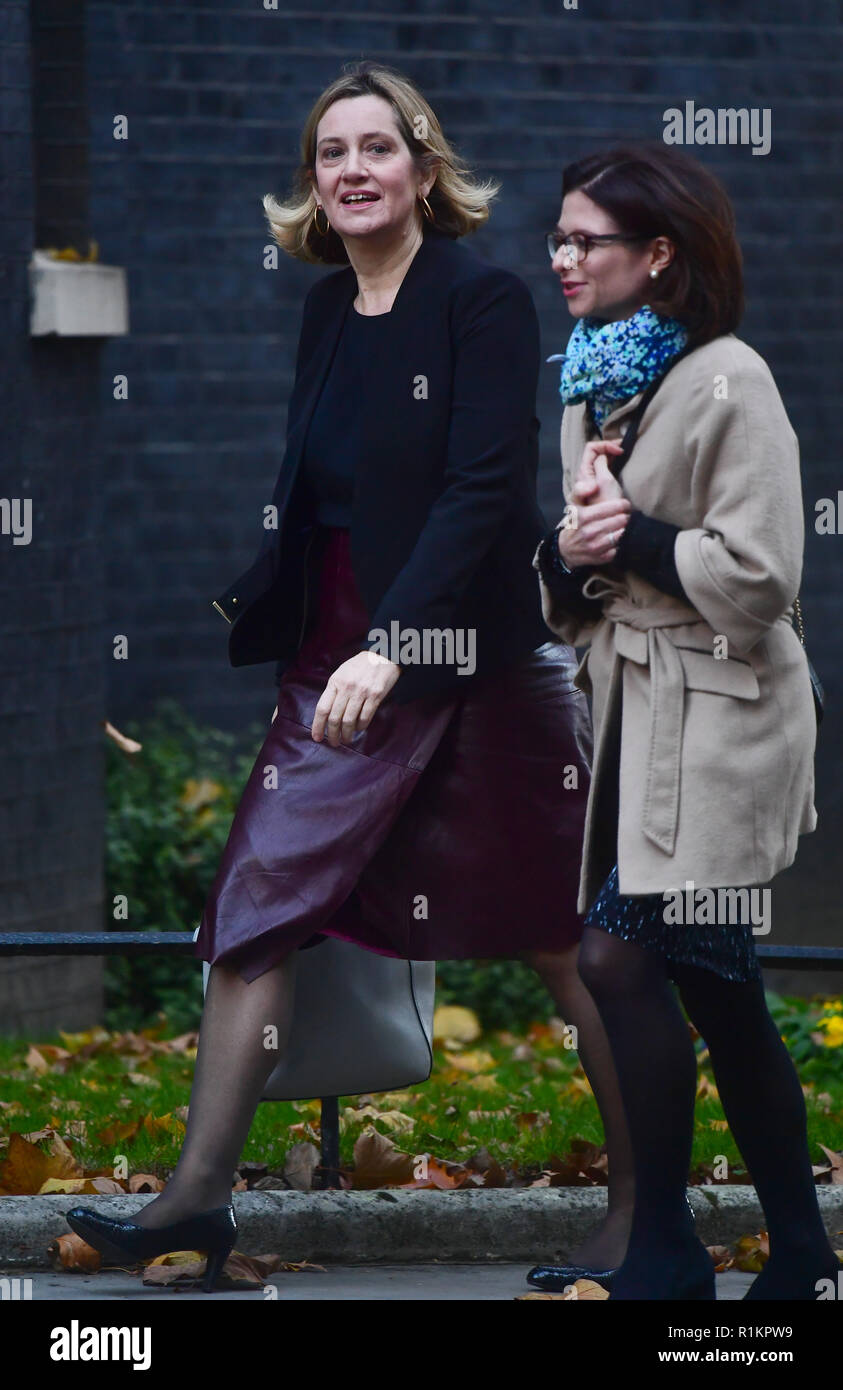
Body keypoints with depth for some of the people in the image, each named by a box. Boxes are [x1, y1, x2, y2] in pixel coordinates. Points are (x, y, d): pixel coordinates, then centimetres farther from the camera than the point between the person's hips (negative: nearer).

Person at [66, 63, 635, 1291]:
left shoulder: (484, 300, -11)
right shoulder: (329, 313, 9)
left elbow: (484, 488, -19)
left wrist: (394, 647, -26)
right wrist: (237, 615, 14)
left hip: (473, 664, -6)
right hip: (337, 661, 7)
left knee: (564, 940, 3)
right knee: (252, 912, -1)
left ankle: (641, 1197, 15)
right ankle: (199, 1193, 1)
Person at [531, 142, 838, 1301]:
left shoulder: (726, 382, -12)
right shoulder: (592, 385, 14)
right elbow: (572, 591, 16)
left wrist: (628, 532, -12)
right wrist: (570, 553, -6)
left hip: (714, 718, -8)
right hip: (636, 713, 8)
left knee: (619, 956, -16)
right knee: (719, 997, 10)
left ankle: (665, 1253, -8)